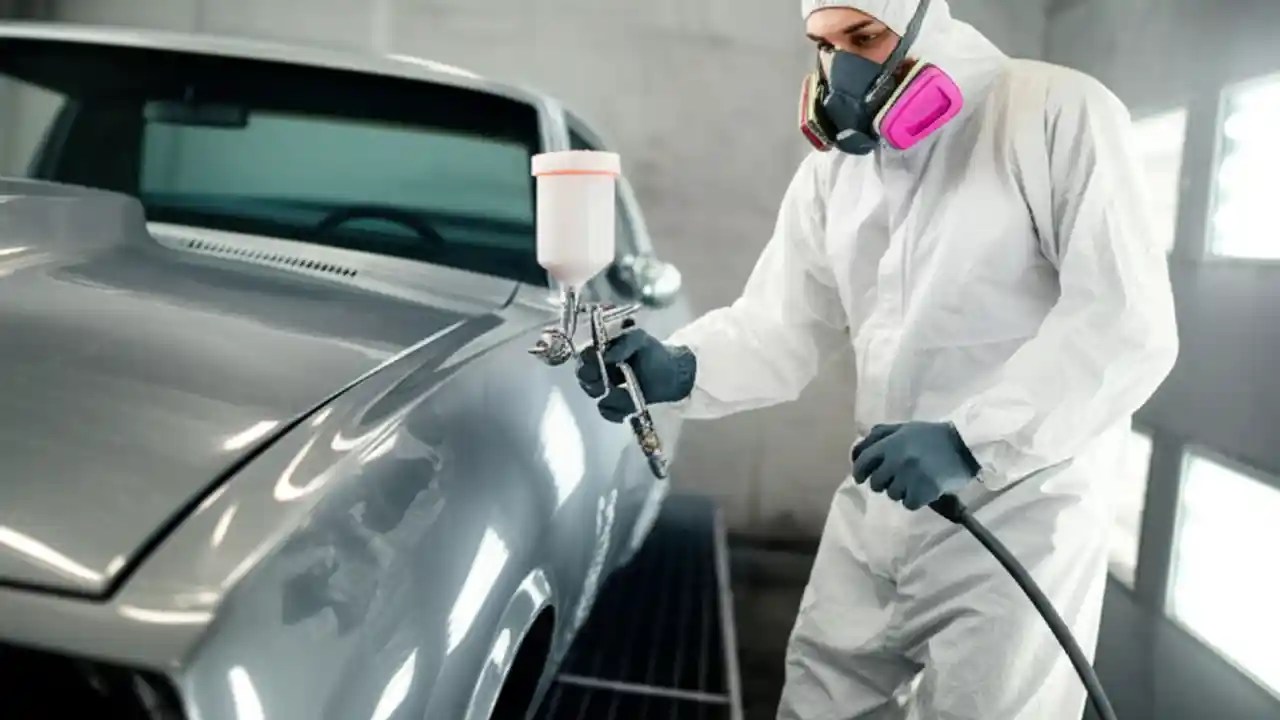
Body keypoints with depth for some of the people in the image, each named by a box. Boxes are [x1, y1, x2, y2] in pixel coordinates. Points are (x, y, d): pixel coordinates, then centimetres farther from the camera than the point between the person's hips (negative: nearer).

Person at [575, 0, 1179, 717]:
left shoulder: (1060, 113, -11)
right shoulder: (832, 169, 8)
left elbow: (1130, 324, -18)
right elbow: (781, 326, 3)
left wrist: (972, 440, -27)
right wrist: (679, 368, -17)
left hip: (1017, 513, -5)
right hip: (876, 509, 6)